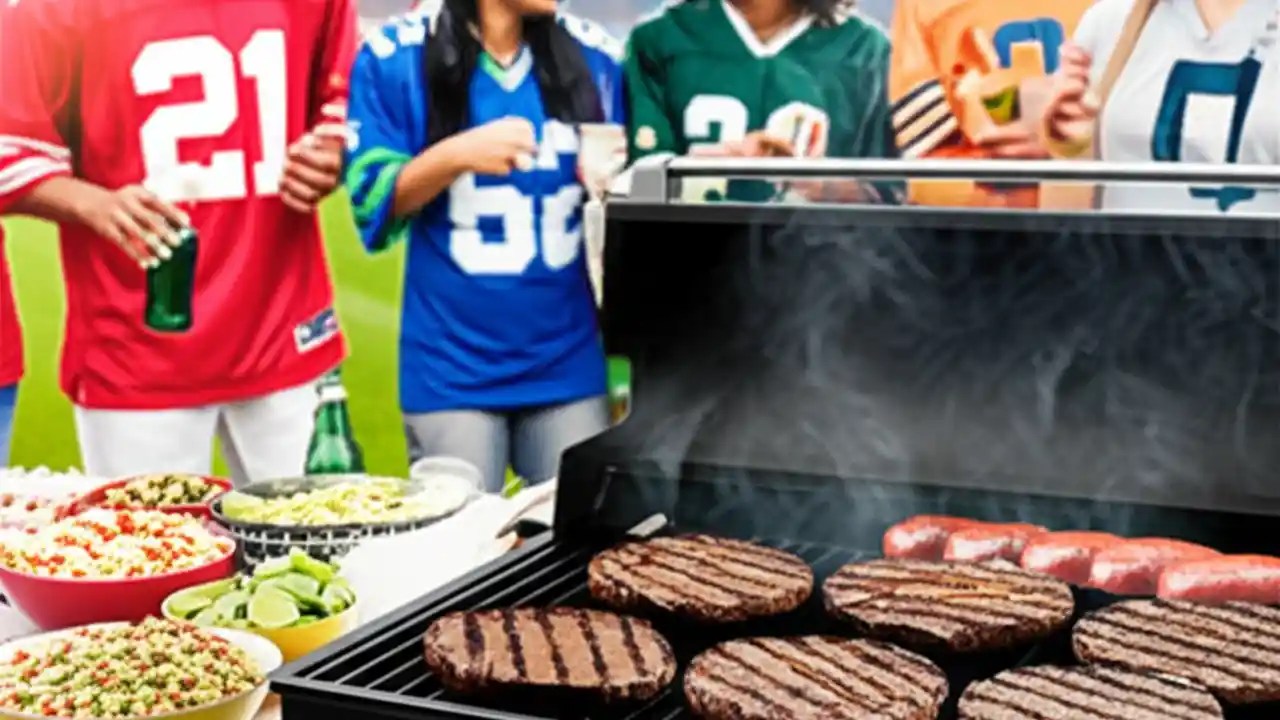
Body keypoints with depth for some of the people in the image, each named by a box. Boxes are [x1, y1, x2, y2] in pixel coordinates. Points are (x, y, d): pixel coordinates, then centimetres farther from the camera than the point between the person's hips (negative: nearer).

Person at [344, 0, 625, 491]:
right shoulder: (396, 57, -4)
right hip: (452, 368, -3)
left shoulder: (594, 55, 5)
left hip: (568, 364, 3)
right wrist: (455, 155, -19)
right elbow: (373, 204, -3)